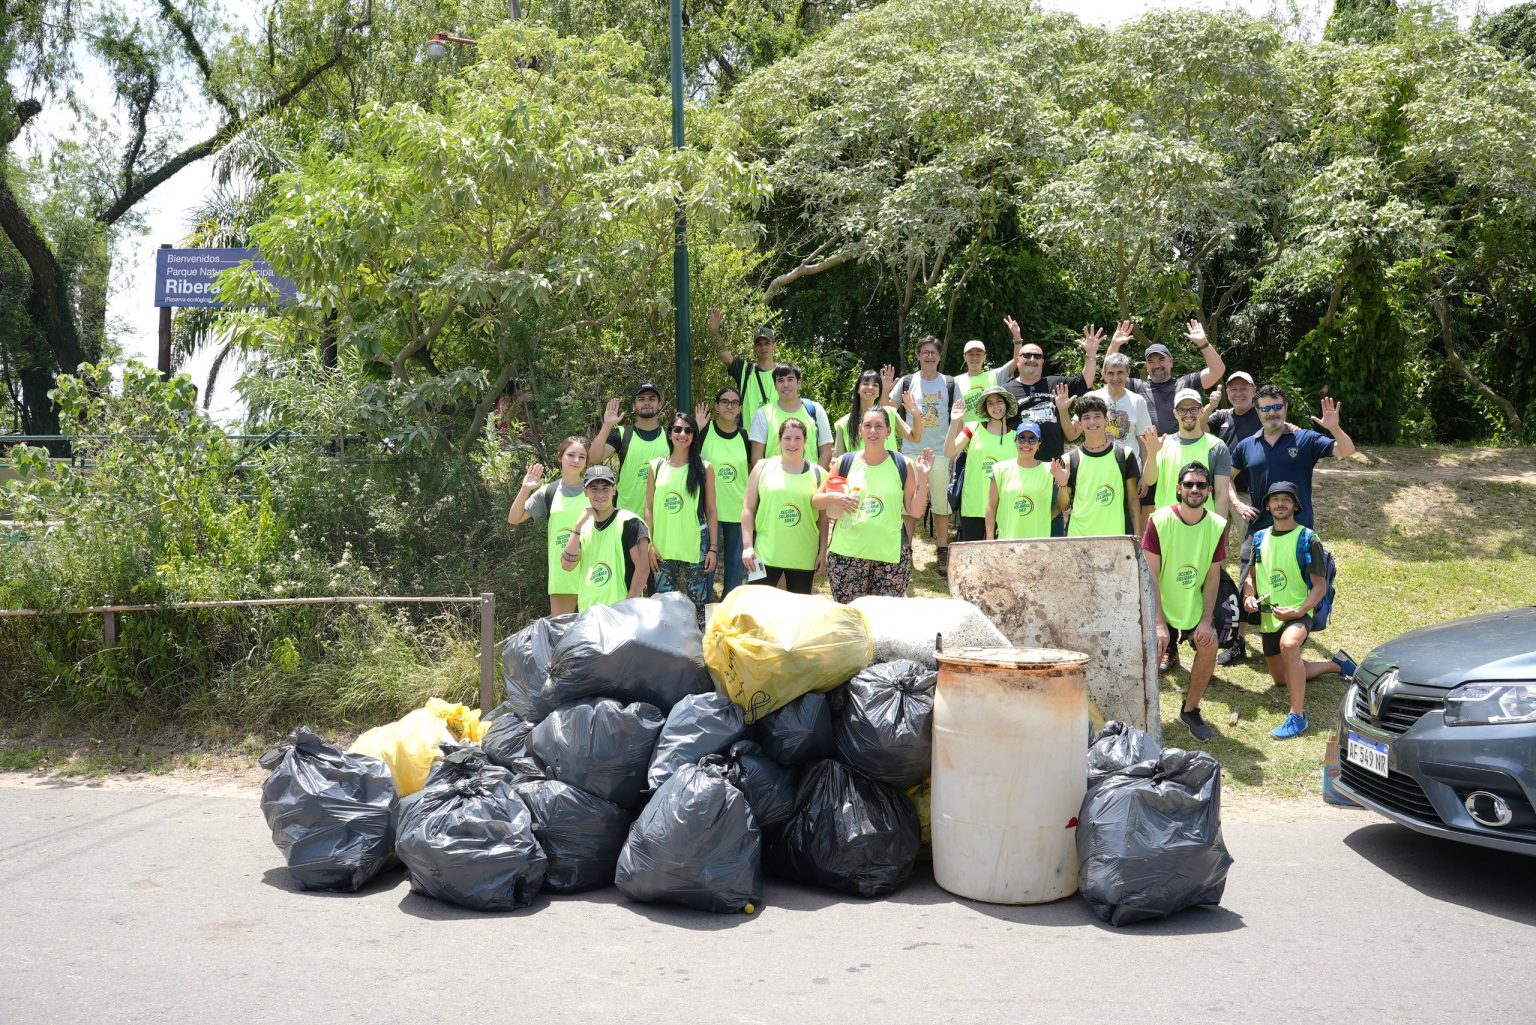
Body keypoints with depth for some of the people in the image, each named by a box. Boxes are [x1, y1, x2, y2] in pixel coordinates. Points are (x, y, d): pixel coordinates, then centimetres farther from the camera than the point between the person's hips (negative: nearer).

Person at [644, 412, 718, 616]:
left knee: (697, 603, 1)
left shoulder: (704, 468, 3)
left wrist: (713, 548, -2)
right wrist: (649, 544, 0)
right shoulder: (656, 466, 7)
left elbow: (711, 511, 3)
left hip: (695, 546, -1)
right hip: (663, 547, 2)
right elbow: (649, 509, 7)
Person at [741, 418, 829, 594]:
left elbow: (823, 517, 8)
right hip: (765, 554, -1)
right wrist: (747, 546, -4)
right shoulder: (763, 468, 3)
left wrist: (823, 552, 3)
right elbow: (748, 509, 4)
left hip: (804, 557, 1)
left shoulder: (818, 474, 5)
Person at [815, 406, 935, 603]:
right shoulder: (845, 463, 5)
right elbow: (815, 500, 10)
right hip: (847, 553, 0)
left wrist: (923, 478, -5)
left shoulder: (902, 465, 5)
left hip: (891, 555, 0)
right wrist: (832, 498, -11)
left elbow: (915, 512, 4)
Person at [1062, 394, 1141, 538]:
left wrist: (1137, 535, 2)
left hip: (1117, 536, 0)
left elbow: (1133, 499, 6)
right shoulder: (1070, 460, 3)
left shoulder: (1124, 454, 3)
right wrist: (1062, 484, -11)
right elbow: (1065, 505, 7)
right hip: (1079, 536, 0)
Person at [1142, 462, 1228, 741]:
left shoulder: (1217, 526, -5)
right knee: (1152, 653, -22)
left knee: (1209, 643, -22)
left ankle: (1191, 710, -2)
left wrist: (1206, 619, -12)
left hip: (1194, 606, 2)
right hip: (1160, 606, -2)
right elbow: (1151, 575, -15)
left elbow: (1213, 576, -2)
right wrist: (1159, 623, -20)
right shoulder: (1160, 520, -14)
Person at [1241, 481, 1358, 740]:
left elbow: (1320, 586, -11)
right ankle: (1337, 665, 41)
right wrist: (1249, 596, -5)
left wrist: (1298, 612, -25)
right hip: (1269, 617, 7)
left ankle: (1298, 716, -36)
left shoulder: (1307, 539, -9)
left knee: (1288, 643, -41)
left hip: (1298, 614, -7)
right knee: (1281, 679, 17)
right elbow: (1251, 575, 17)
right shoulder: (1260, 538, 6)